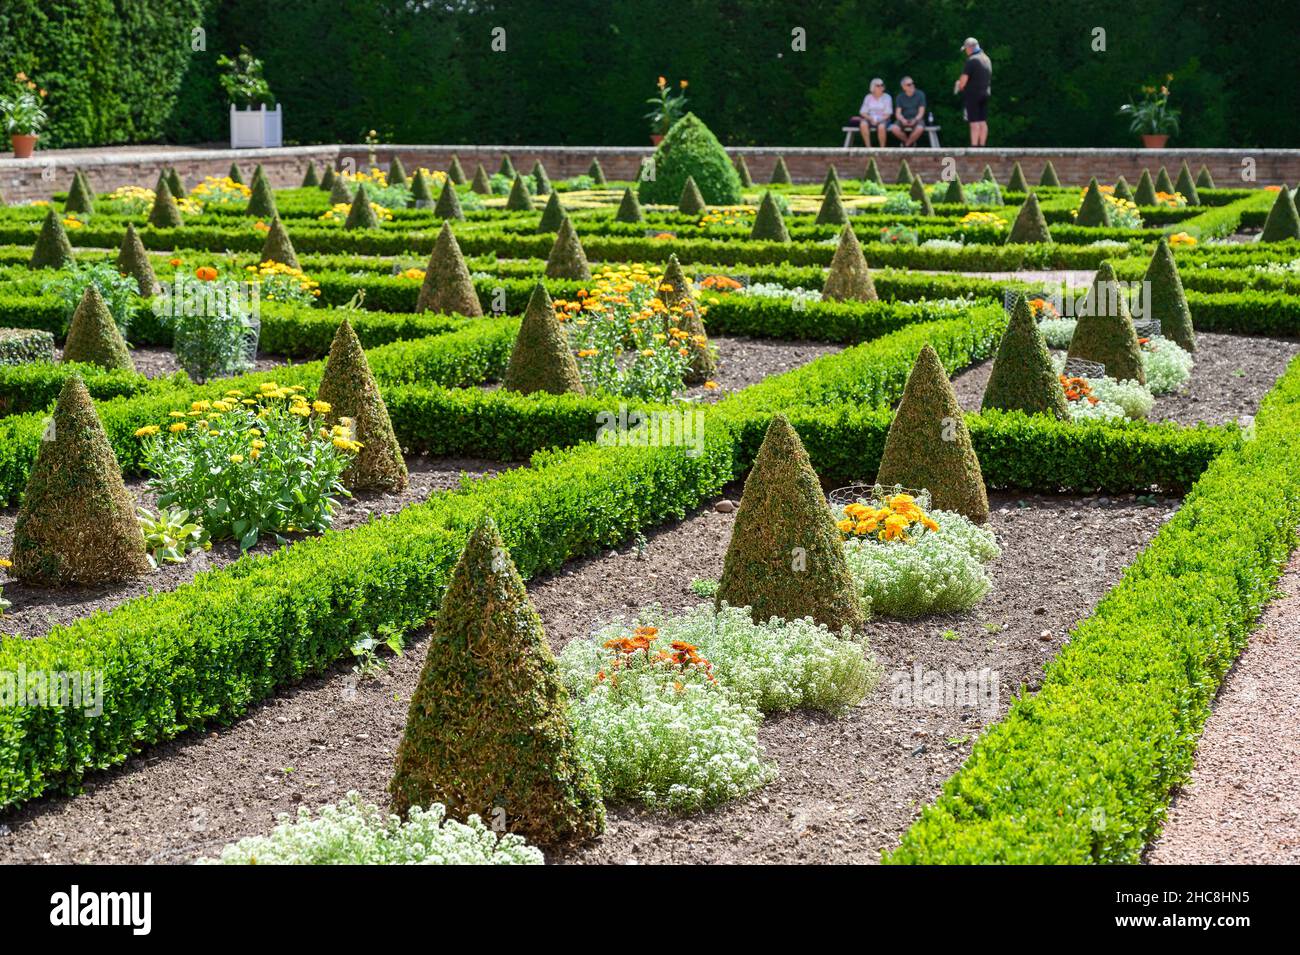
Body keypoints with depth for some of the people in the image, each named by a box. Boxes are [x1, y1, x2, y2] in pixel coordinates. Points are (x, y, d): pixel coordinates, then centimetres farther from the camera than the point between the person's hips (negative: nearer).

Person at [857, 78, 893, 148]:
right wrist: (870, 118, -13)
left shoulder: (887, 97, 1)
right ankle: (868, 147, -29)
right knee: (863, 124, -33)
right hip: (871, 119, 2)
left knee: (881, 126, -39)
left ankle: (882, 149, -25)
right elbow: (863, 112, 4)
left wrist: (879, 120, -17)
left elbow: (888, 113, -2)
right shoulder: (868, 97, 6)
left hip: (883, 119, -2)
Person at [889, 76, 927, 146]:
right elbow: (898, 113, -2)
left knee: (920, 129, -37)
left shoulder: (920, 94, -1)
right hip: (904, 120, 1)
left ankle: (907, 144, -10)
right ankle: (911, 142, -4)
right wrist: (903, 120, -24)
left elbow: (921, 112, -5)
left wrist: (915, 120, -24)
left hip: (916, 119, -1)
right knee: (894, 128, -30)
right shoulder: (900, 97, 4)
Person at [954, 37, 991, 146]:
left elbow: (964, 78, -18)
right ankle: (982, 146, 10)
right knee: (983, 122, 8)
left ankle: (974, 147, -11)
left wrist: (960, 87, 4)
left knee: (974, 123, -8)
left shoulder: (971, 60, -14)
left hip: (972, 94, -8)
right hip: (985, 94, 8)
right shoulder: (987, 59, 12)